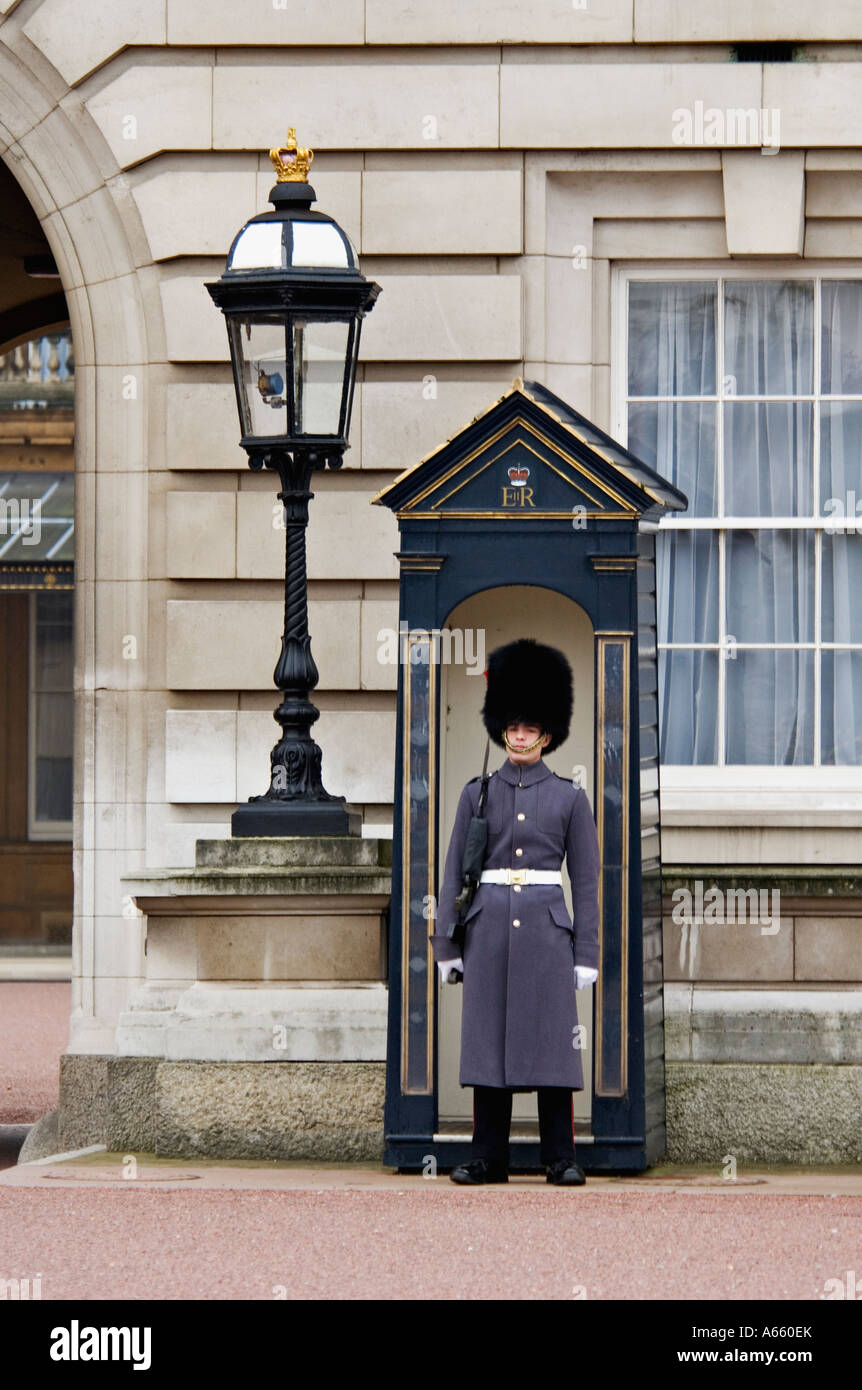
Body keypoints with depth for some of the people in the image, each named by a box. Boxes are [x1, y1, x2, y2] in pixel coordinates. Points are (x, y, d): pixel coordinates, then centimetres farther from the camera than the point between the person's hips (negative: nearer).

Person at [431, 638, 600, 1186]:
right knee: (488, 1041, 1)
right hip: (489, 929, 1)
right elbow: (455, 873, 10)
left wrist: (586, 953, -1)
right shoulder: (478, 794, 9)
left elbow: (587, 880, 5)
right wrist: (447, 945, 4)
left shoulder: (569, 797, 5)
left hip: (548, 930, -1)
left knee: (552, 1041, -3)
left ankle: (561, 1158, 2)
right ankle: (488, 1158, 6)